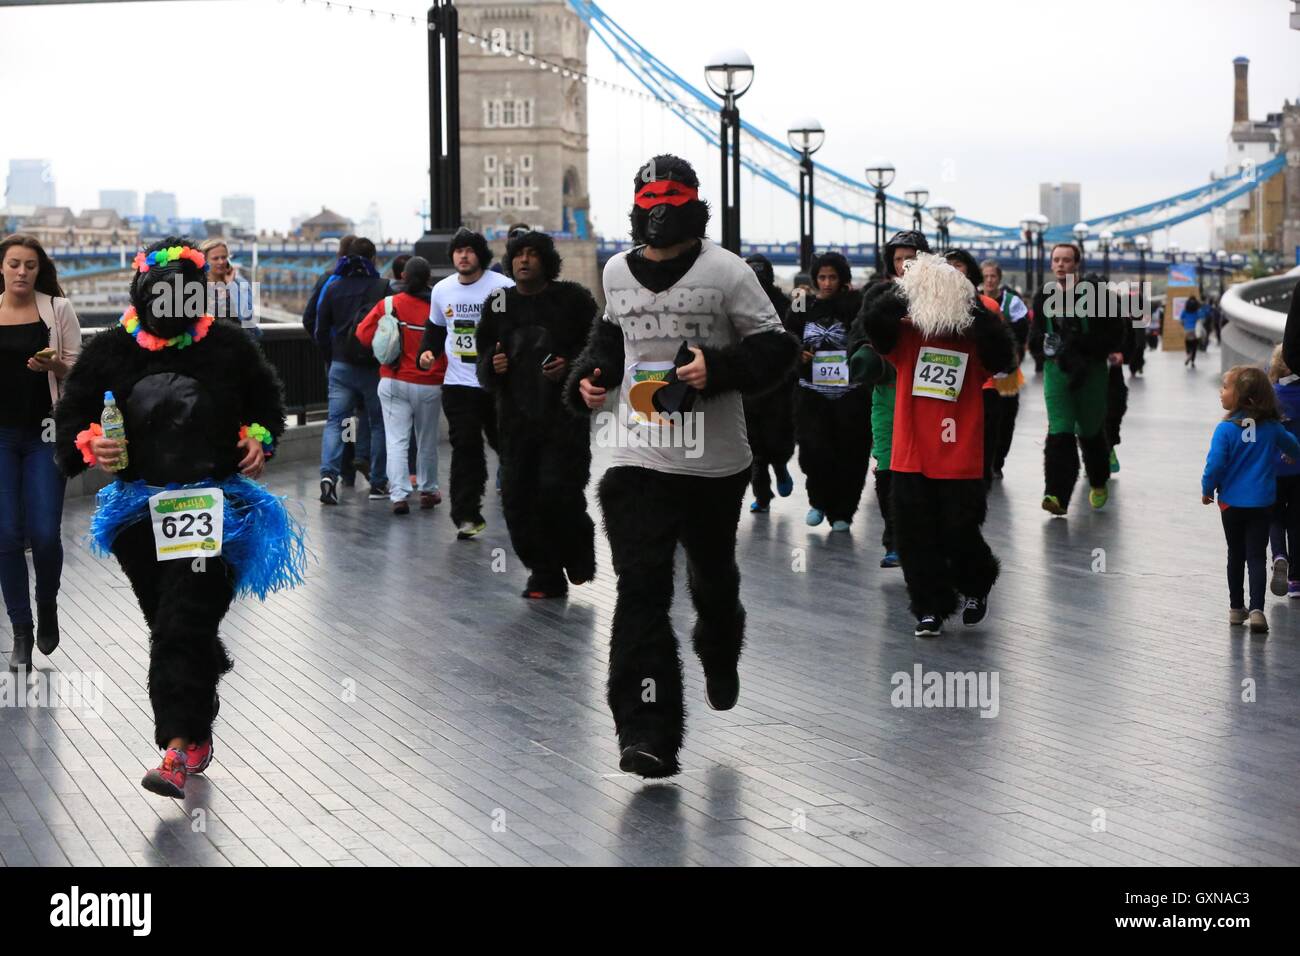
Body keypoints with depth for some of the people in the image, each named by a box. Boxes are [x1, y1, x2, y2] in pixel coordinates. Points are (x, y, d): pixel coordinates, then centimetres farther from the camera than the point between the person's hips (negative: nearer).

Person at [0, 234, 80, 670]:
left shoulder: (58, 308, 0)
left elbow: (77, 370, 3)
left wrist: (56, 365, -16)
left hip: (44, 433, -1)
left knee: (45, 533, -6)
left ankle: (47, 605, 24)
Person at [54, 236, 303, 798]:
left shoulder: (229, 348, 1)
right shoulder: (109, 352, 2)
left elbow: (267, 402, 17)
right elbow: (71, 417, 9)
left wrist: (260, 440, -2)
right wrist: (92, 447, -11)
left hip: (212, 504, -3)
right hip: (140, 509, 3)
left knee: (185, 624, -14)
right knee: (169, 627, 12)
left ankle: (179, 748, -17)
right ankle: (196, 734, 29)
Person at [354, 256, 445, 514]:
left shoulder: (387, 304, -7)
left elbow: (363, 335, -7)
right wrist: (443, 372, 7)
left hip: (394, 382, 0)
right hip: (430, 385, 0)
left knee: (396, 441, 0)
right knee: (427, 442, 16)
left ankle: (399, 495, -11)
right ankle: (428, 491, 30)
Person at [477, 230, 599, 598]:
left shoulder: (573, 298, 0)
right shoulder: (498, 303, 11)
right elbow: (484, 355, 19)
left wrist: (570, 365, -15)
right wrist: (492, 365, -3)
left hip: (564, 414, -4)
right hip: (516, 416, 4)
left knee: (558, 492, -13)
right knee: (518, 498, 0)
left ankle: (578, 554, 17)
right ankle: (545, 574, 13)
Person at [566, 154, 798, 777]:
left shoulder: (726, 272, -6)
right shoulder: (617, 272, 9)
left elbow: (776, 347, -5)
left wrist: (719, 369, -21)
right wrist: (587, 379, 8)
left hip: (715, 463, -2)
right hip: (638, 461, 2)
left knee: (713, 579, 18)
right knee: (640, 589, -11)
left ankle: (720, 657, 53)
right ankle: (647, 735, -13)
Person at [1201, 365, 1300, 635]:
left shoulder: (1226, 429, -16)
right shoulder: (1272, 427, -4)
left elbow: (1215, 464, -17)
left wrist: (1207, 489, 1)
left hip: (1232, 503, -1)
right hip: (1262, 503, 1)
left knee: (1236, 555, 15)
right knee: (1256, 556, 2)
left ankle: (1236, 608, 24)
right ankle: (1256, 610, -12)